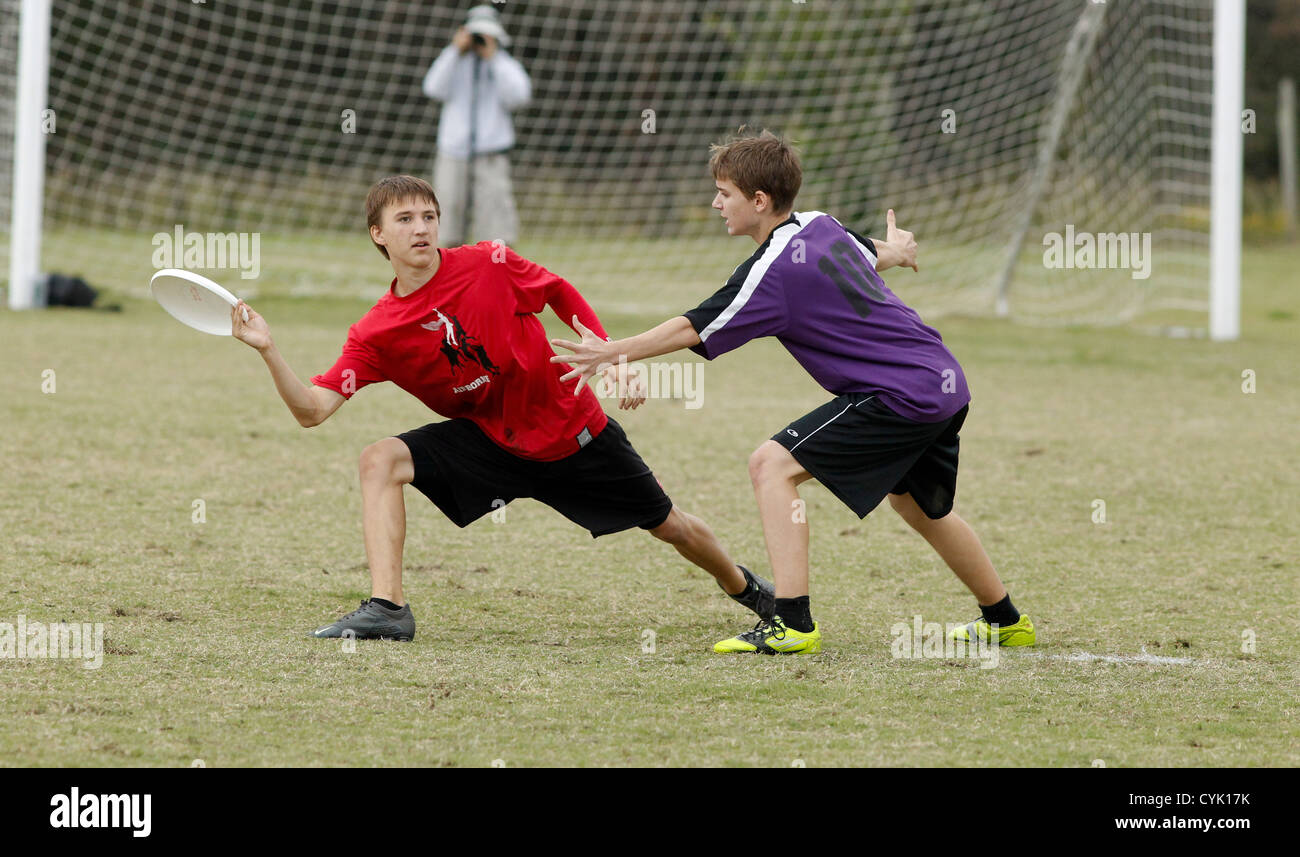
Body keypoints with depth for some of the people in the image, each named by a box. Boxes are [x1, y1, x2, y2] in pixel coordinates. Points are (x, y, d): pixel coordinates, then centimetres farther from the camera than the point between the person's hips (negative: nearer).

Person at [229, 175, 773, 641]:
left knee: (668, 526, 10)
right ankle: (386, 609, -25)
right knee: (381, 460, -22)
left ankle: (743, 585, 42)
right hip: (488, 441, 1)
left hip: (573, 429, -1)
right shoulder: (375, 334, -14)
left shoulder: (490, 265, -18)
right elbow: (312, 410, -20)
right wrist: (268, 351, -34)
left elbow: (561, 294, 1)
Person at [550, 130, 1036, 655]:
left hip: (900, 395, -10)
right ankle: (1005, 620, 46)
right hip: (944, 381, 10)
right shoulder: (821, 226, 9)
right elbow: (870, 256, 32)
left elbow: (694, 331, -14)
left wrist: (613, 352, -6)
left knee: (773, 465, -11)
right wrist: (894, 249, 55)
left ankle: (792, 624, -19)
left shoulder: (773, 271, -16)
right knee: (919, 507, 31)